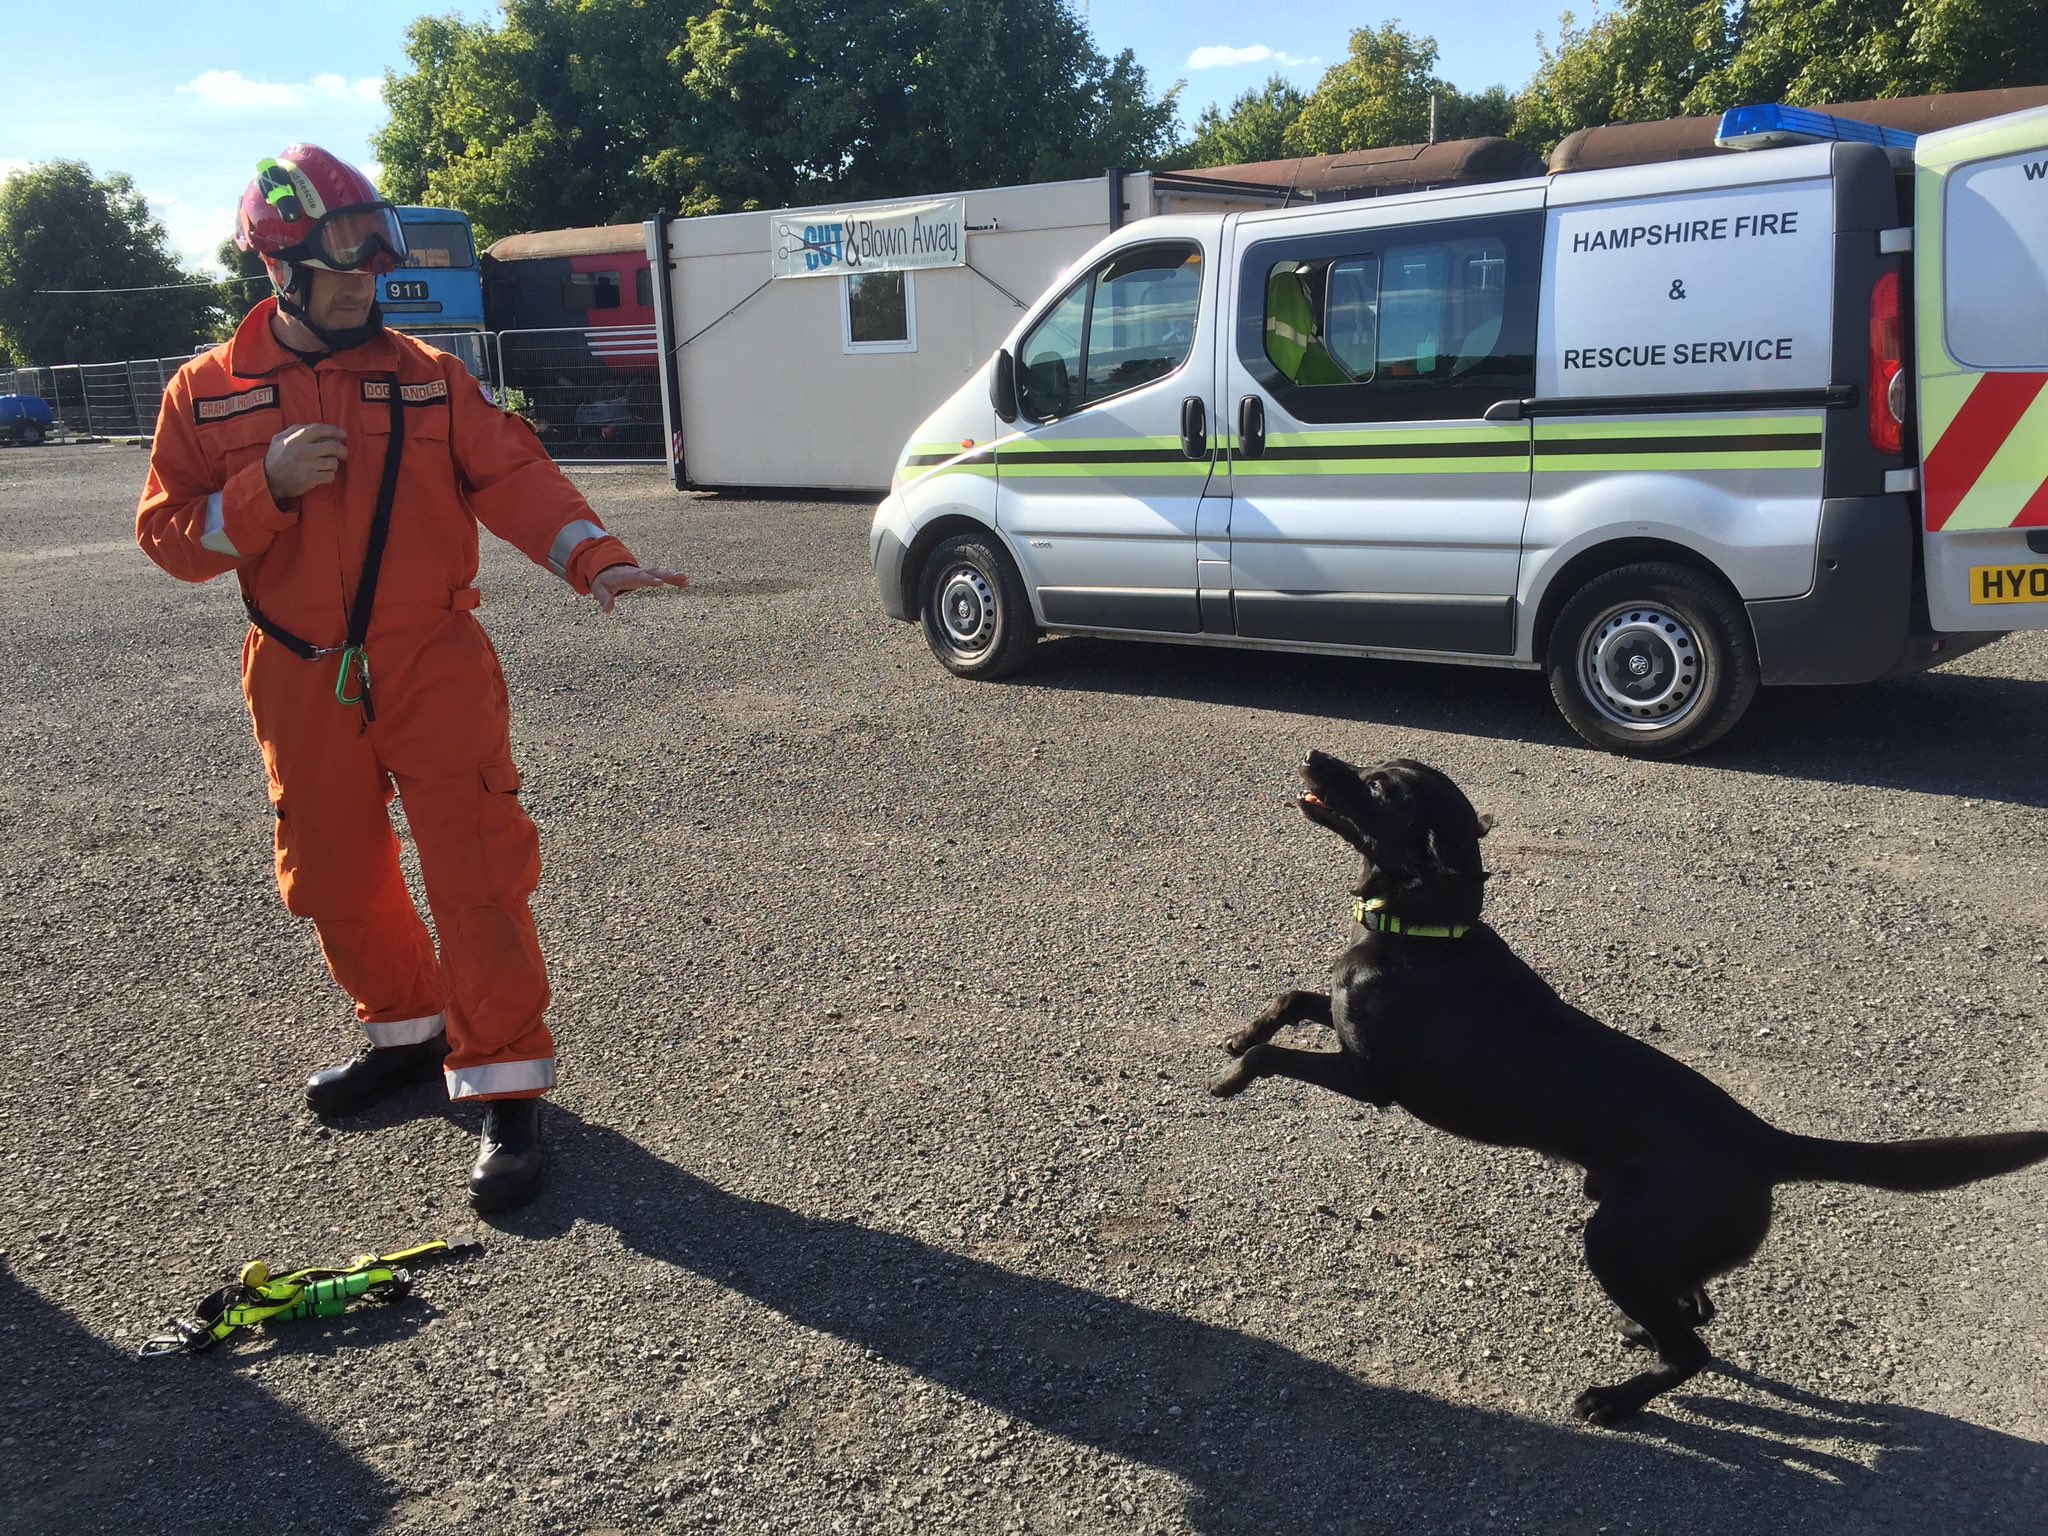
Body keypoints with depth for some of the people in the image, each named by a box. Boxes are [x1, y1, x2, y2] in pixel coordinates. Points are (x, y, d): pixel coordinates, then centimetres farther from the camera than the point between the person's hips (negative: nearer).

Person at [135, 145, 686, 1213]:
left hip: (435, 669, -2)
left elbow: (513, 479, -7)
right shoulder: (209, 392, 3)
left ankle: (505, 1090, 1)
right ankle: (405, 1032, 38)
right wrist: (268, 485, -16)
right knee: (335, 880, 15)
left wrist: (595, 560, -23)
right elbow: (167, 533, 1)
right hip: (302, 685, 3)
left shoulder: (424, 376, 2)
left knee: (476, 874, -7)